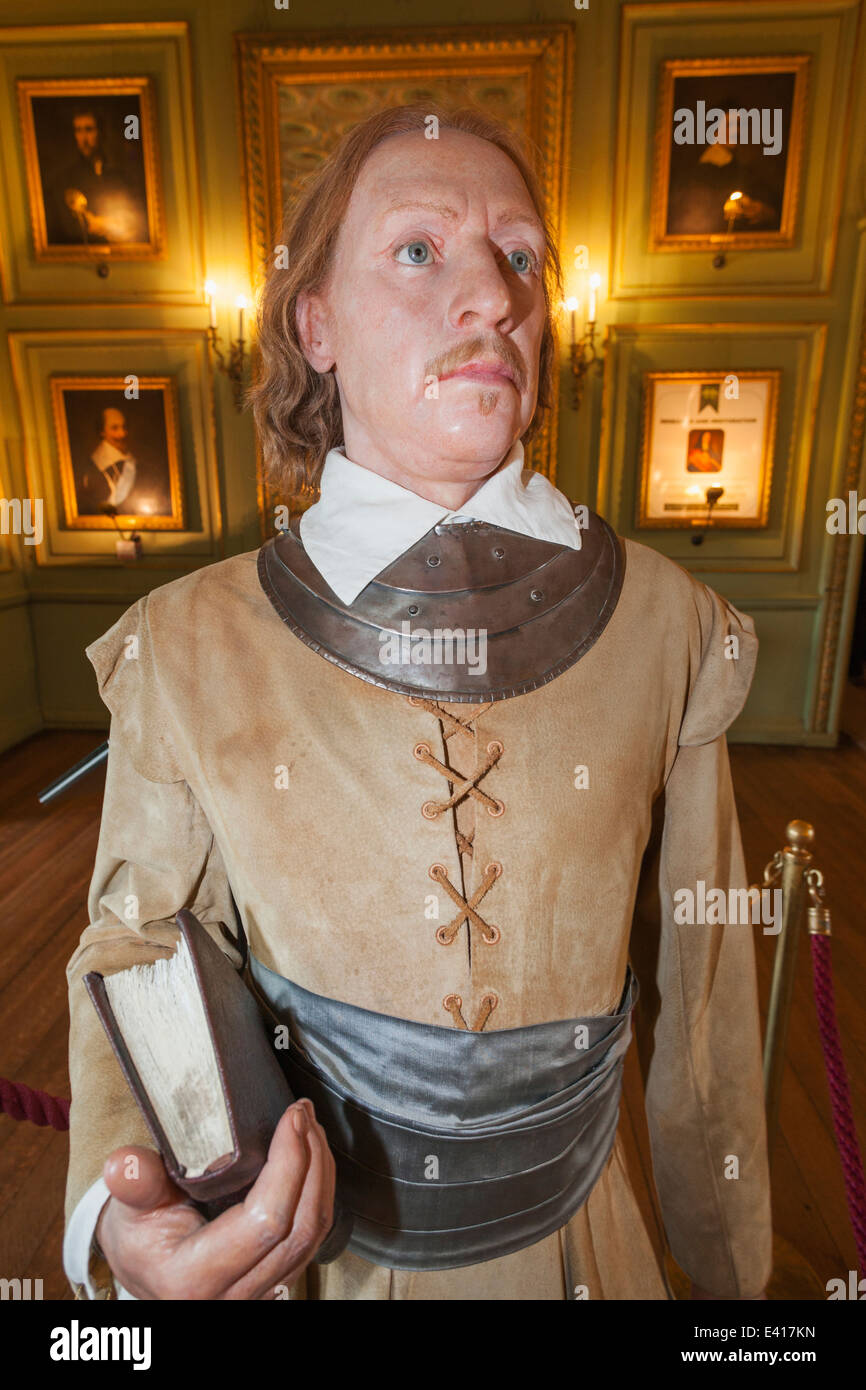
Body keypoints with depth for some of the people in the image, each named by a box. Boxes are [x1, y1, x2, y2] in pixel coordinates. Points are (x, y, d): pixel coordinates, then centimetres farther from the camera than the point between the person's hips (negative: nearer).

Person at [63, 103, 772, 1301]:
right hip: (293, 1249, 1)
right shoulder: (189, 650, -17)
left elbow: (699, 987, -7)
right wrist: (120, 1214, -22)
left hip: (575, 1245, 1)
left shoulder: (663, 623, -15)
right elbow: (138, 951, -4)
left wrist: (729, 1265, 6)